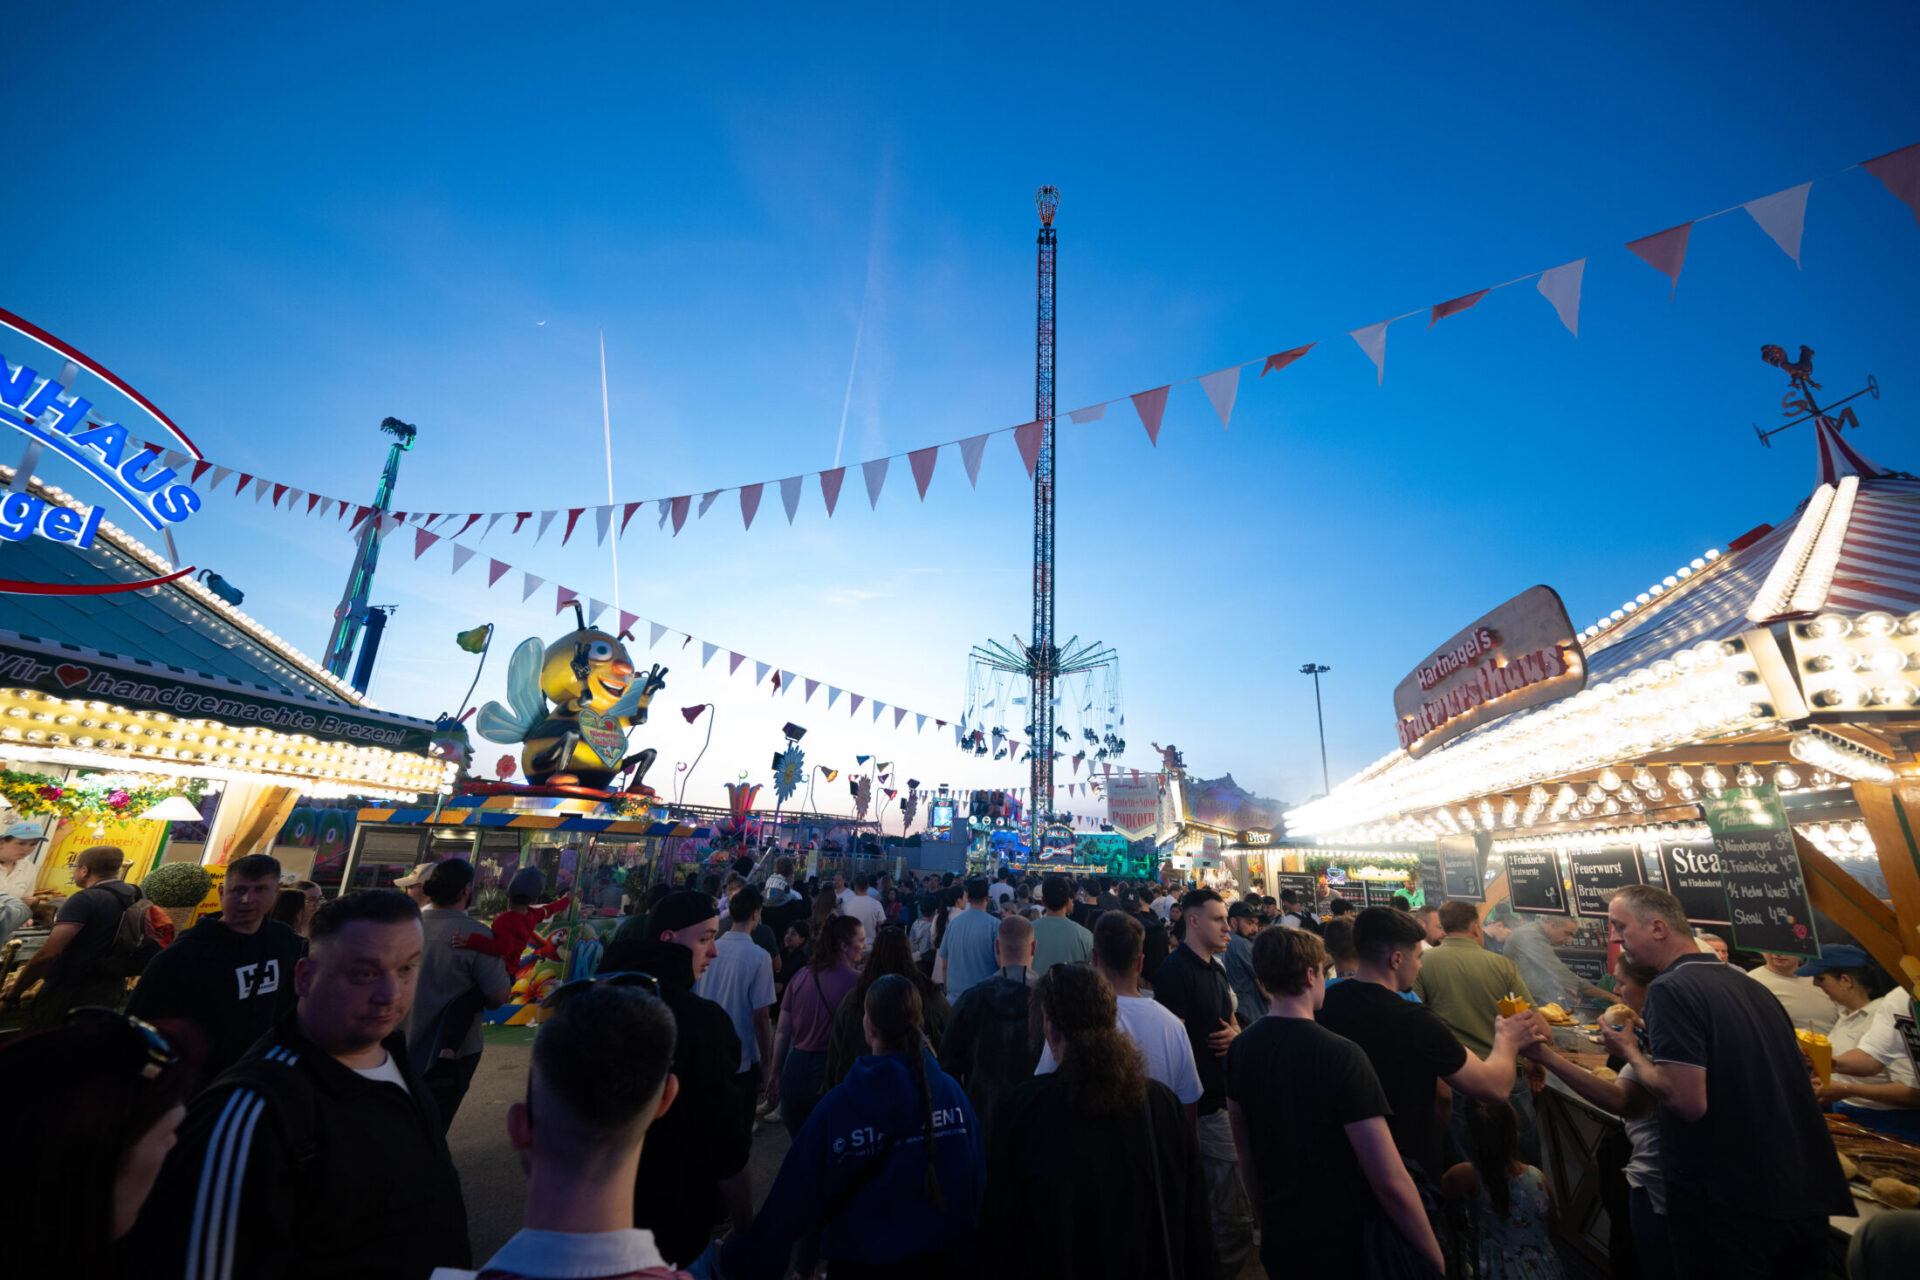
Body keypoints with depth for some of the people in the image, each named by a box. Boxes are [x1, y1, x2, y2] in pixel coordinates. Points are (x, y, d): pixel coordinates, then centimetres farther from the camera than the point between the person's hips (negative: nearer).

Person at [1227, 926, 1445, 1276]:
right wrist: (1435, 1260, -10)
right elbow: (1389, 1181, -24)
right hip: (1343, 1247, -4)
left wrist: (1268, 1213, 18)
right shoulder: (1341, 1056, -26)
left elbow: (1245, 1151, 5)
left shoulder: (1240, 1049, -7)